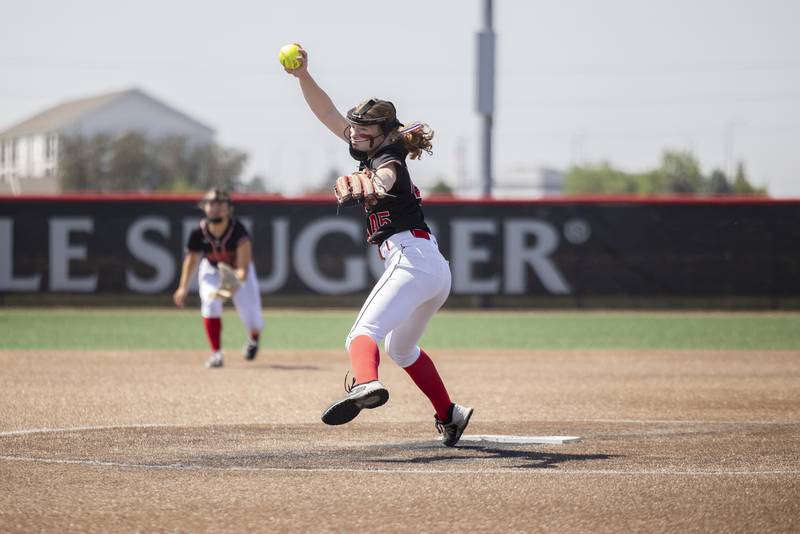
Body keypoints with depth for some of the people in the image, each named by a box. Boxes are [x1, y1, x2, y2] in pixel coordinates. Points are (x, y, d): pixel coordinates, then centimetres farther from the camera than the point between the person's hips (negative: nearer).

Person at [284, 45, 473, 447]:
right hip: (436, 270, 10)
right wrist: (303, 76, 10)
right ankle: (449, 416, 34)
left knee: (364, 332, -30)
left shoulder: (388, 161, -6)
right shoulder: (372, 153, 19)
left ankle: (366, 384, -59)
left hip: (411, 260, -10)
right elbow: (328, 114, 21)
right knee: (401, 348, 29)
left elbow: (384, 179, -33)